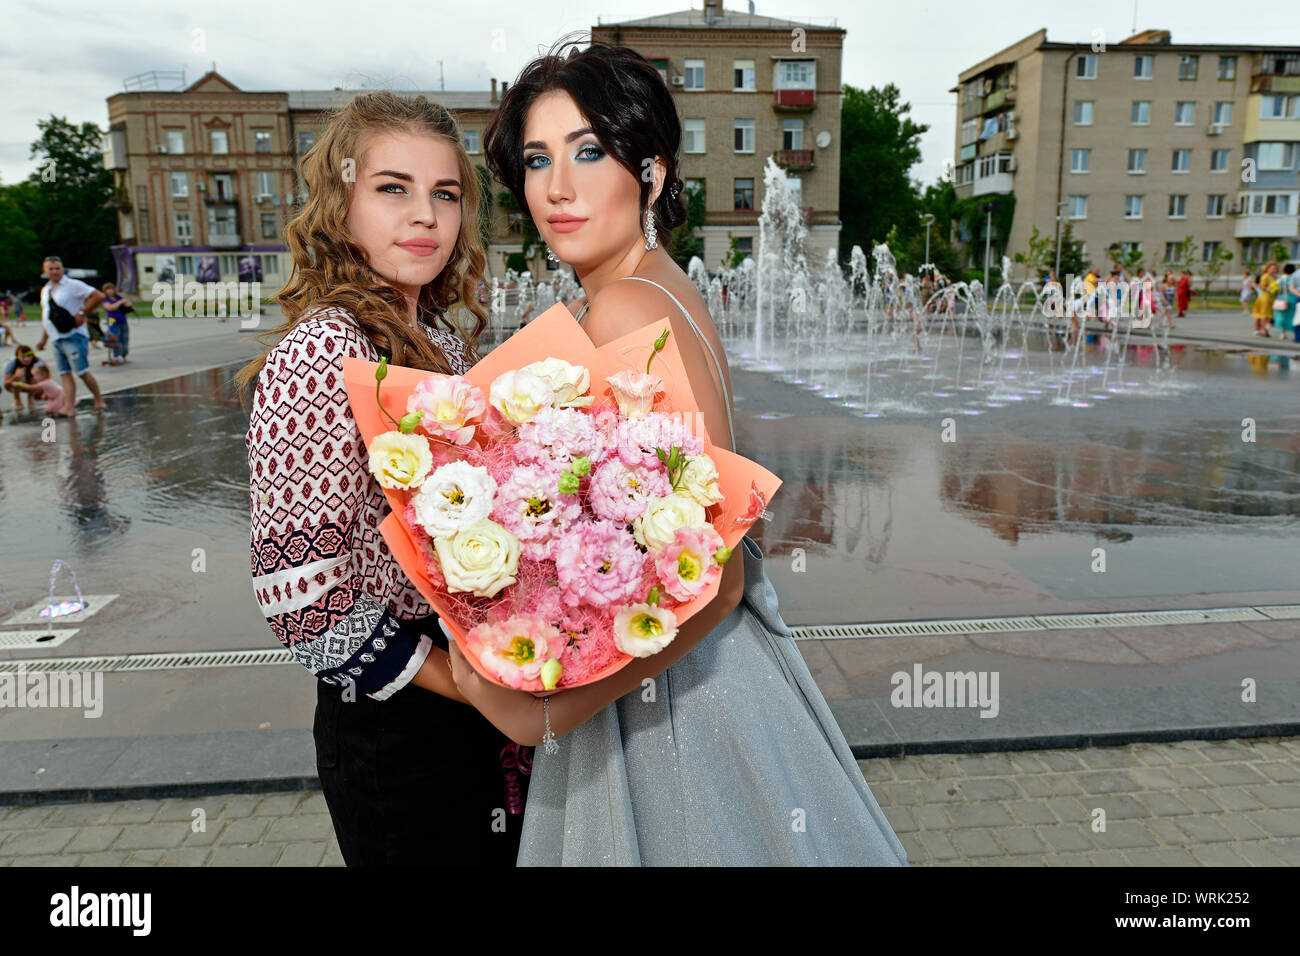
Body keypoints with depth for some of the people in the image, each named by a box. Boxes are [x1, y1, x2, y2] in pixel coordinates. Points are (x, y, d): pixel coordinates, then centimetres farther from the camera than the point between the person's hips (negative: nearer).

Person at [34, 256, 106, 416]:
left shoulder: (73, 285, -7)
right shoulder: (45, 290, 17)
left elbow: (98, 296, -16)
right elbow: (46, 316, 26)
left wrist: (82, 313, -16)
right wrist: (44, 339, 22)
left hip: (74, 338, -7)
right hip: (57, 340, 7)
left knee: (82, 372, -8)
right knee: (65, 373, 2)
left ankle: (99, 401, 5)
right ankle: (70, 407, 0)